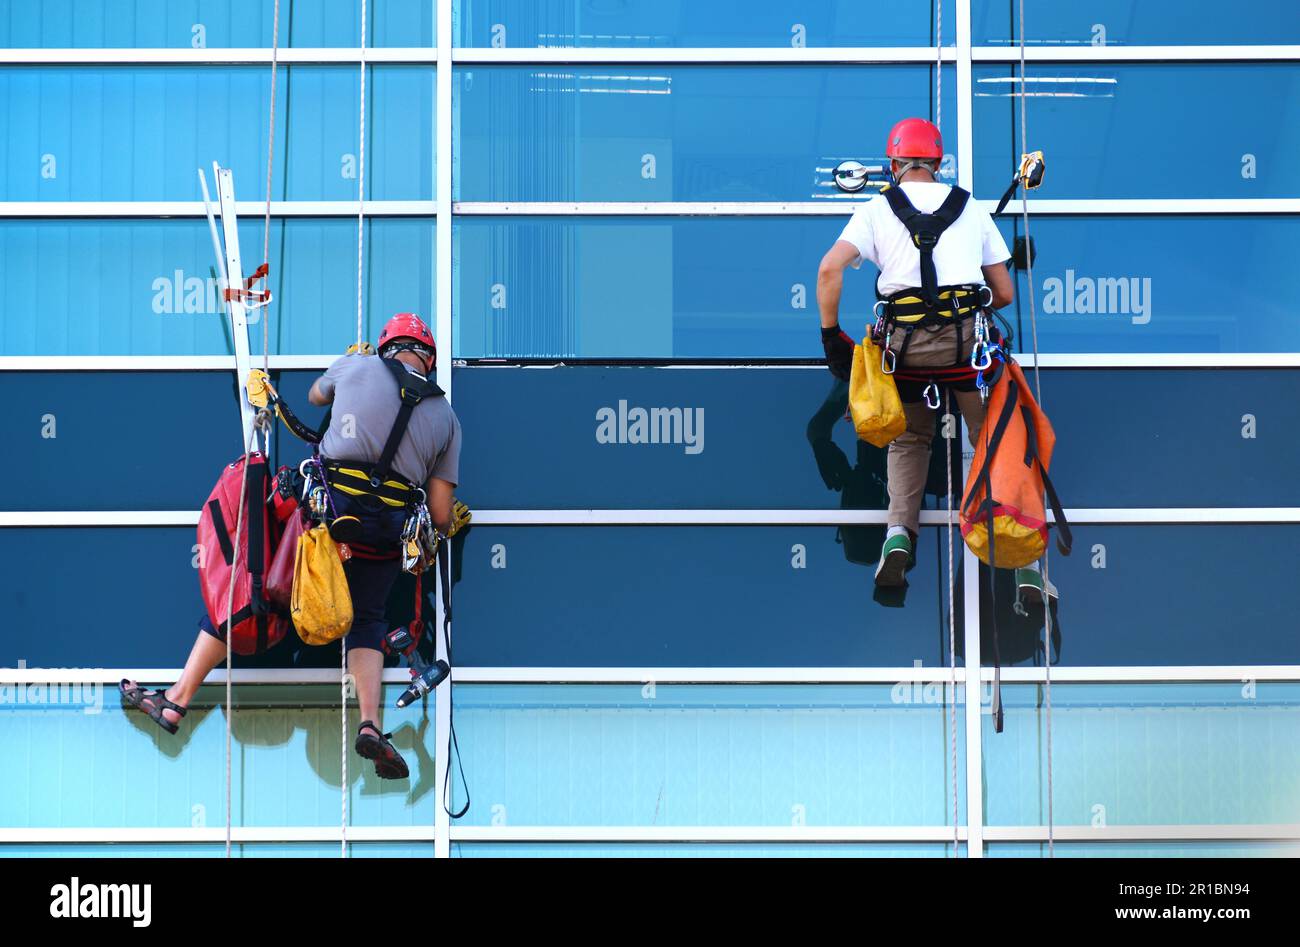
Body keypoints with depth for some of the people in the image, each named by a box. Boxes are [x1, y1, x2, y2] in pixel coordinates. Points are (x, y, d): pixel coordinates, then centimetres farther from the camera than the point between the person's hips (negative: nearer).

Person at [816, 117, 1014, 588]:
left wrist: (830, 334, 4)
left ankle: (900, 531, -1)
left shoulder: (877, 209, 11)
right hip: (967, 334, 0)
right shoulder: (971, 207, 16)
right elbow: (1005, 293, 16)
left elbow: (829, 270, -4)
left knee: (909, 439, 19)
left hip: (905, 340, 0)